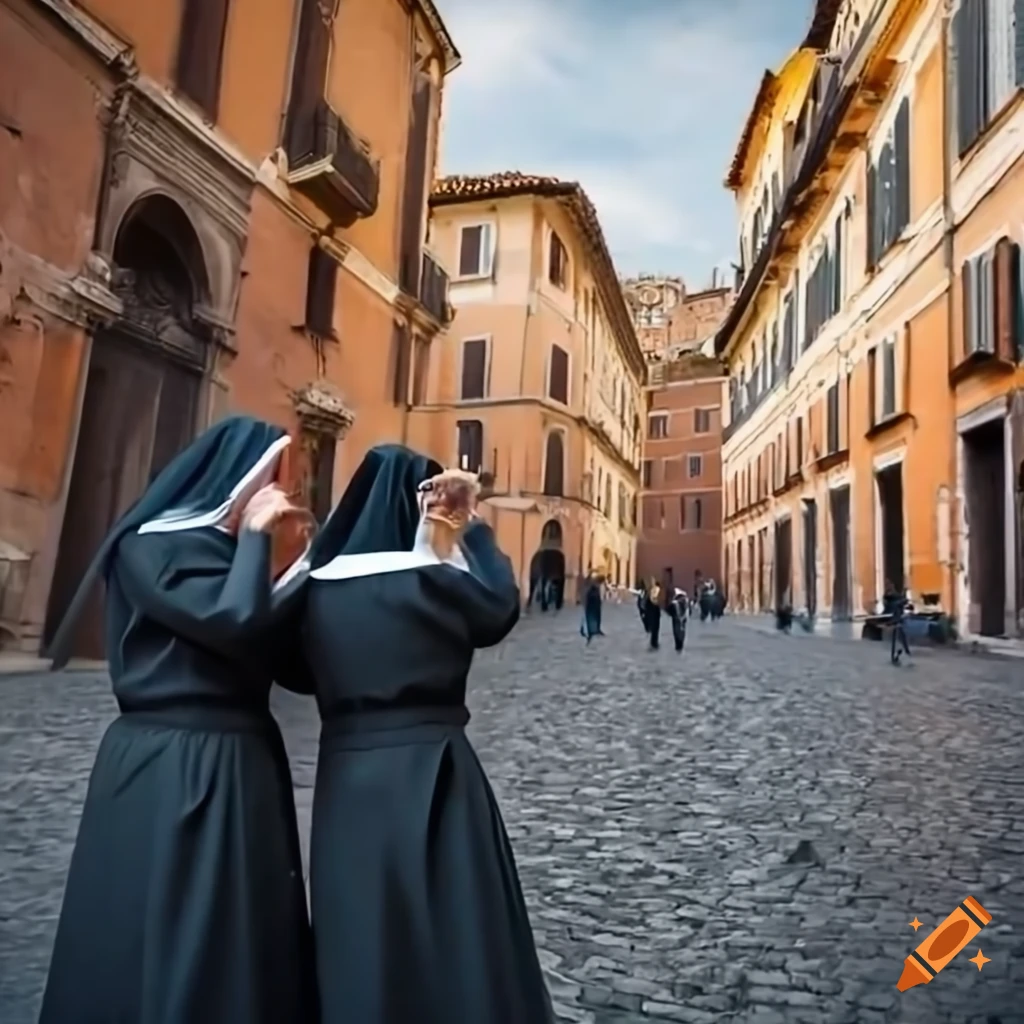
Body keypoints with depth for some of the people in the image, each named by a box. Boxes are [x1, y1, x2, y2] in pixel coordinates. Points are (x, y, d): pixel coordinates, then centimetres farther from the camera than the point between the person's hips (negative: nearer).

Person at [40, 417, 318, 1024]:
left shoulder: (222, 547, 14)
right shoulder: (152, 544, -11)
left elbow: (273, 641, 11)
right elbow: (235, 620, -25)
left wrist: (315, 560, 6)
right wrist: (255, 534, -12)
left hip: (236, 759, 9)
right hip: (171, 768, -8)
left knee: (241, 930, 16)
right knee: (174, 934, 4)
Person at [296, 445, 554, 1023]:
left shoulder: (321, 584, 2)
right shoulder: (427, 578, -14)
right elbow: (502, 607, 2)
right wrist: (473, 527, 8)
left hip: (345, 772, 6)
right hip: (428, 770, -5)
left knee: (357, 930, 18)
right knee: (453, 936, 9)